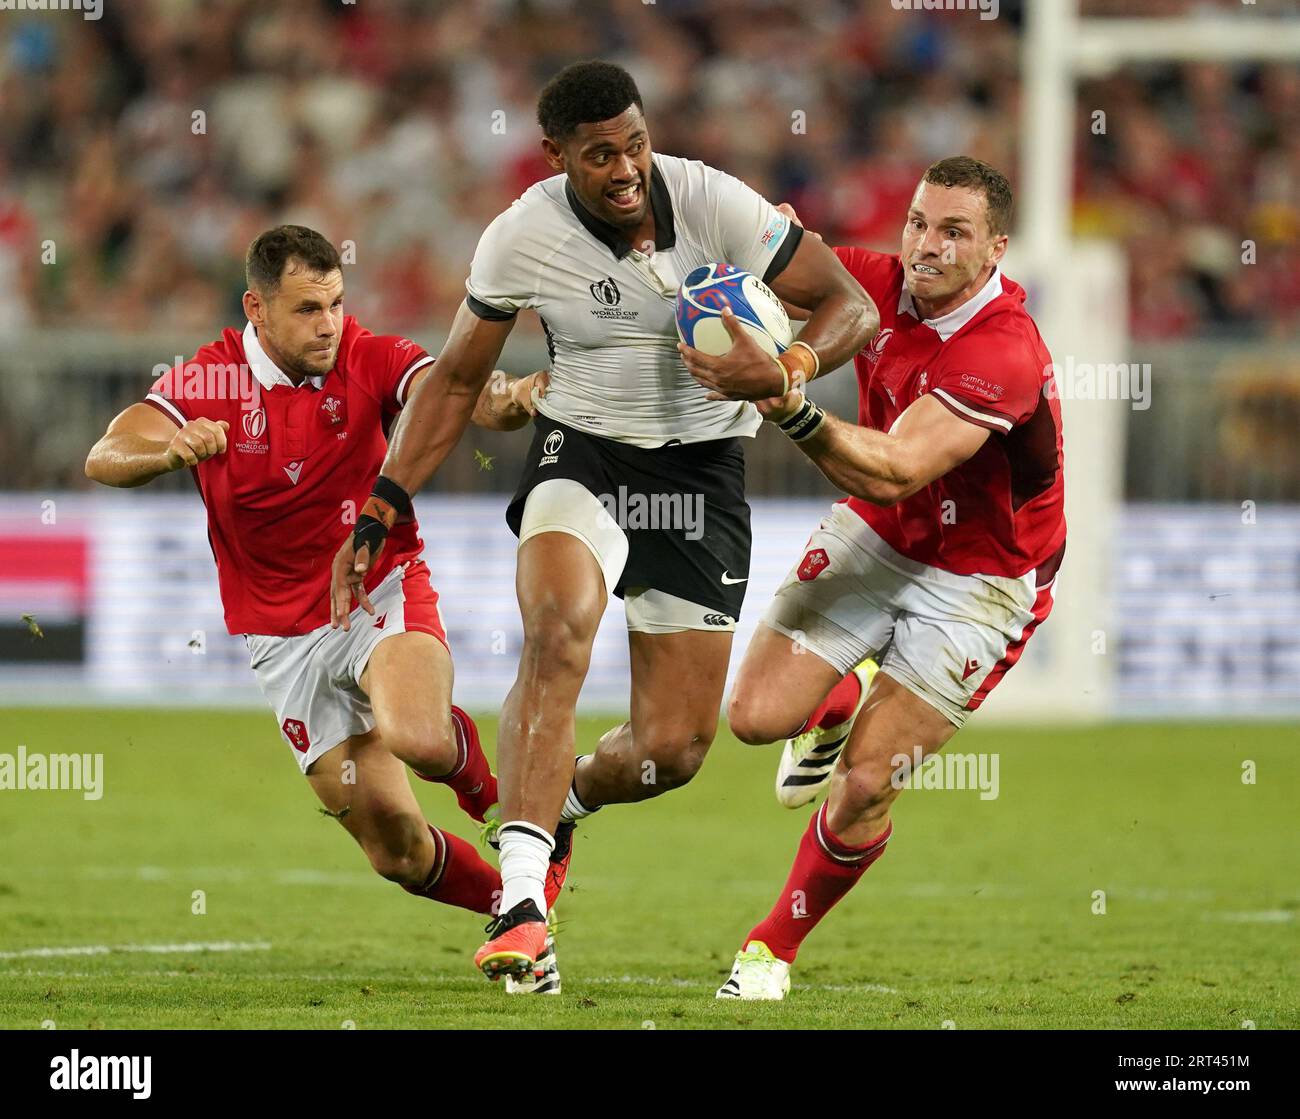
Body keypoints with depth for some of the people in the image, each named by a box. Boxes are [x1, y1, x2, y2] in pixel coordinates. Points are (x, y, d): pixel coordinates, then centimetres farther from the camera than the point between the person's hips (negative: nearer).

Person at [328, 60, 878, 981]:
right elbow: (458, 378, 4)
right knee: (558, 629, -34)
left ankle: (561, 801, 35)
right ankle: (520, 900, -37)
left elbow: (851, 305, -9)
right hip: (582, 455, -1)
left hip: (703, 466, 1)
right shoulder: (523, 238, -11)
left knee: (674, 749, -2)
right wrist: (382, 509, -1)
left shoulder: (712, 203, -14)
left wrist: (790, 368, -31)